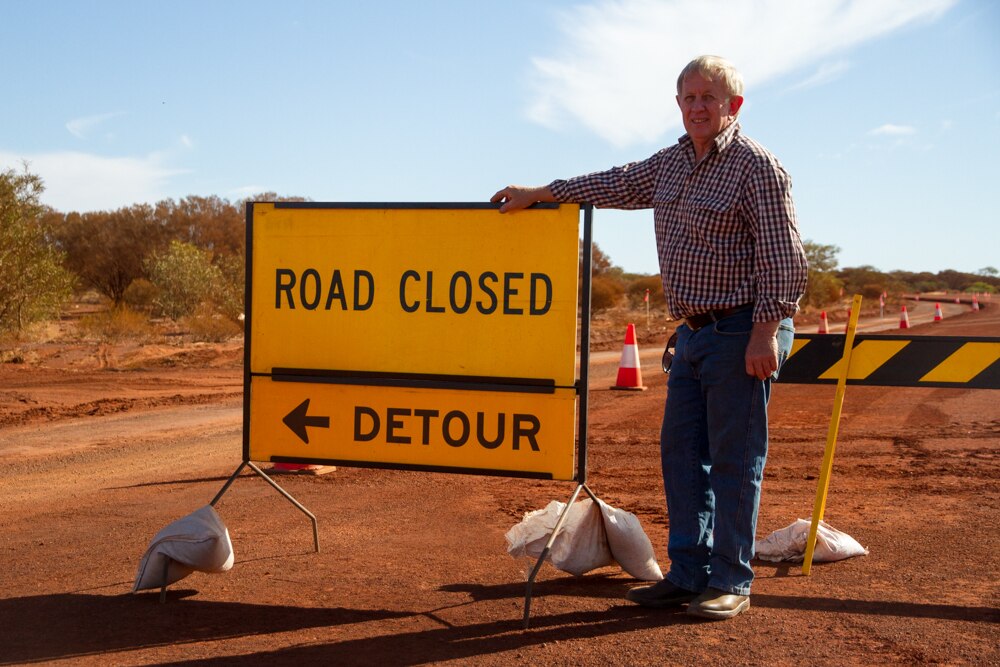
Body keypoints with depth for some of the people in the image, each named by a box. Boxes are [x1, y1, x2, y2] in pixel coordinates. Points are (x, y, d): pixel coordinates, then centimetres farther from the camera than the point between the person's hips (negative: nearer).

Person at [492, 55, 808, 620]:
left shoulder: (757, 166, -11)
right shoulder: (672, 163, 14)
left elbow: (783, 259, -15)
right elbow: (615, 185, 25)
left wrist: (765, 334, -20)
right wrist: (539, 193, 24)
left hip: (742, 333, -8)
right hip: (694, 332, 9)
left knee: (735, 459, -3)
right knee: (682, 451, 9)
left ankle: (731, 583, 6)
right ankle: (688, 575, 17)